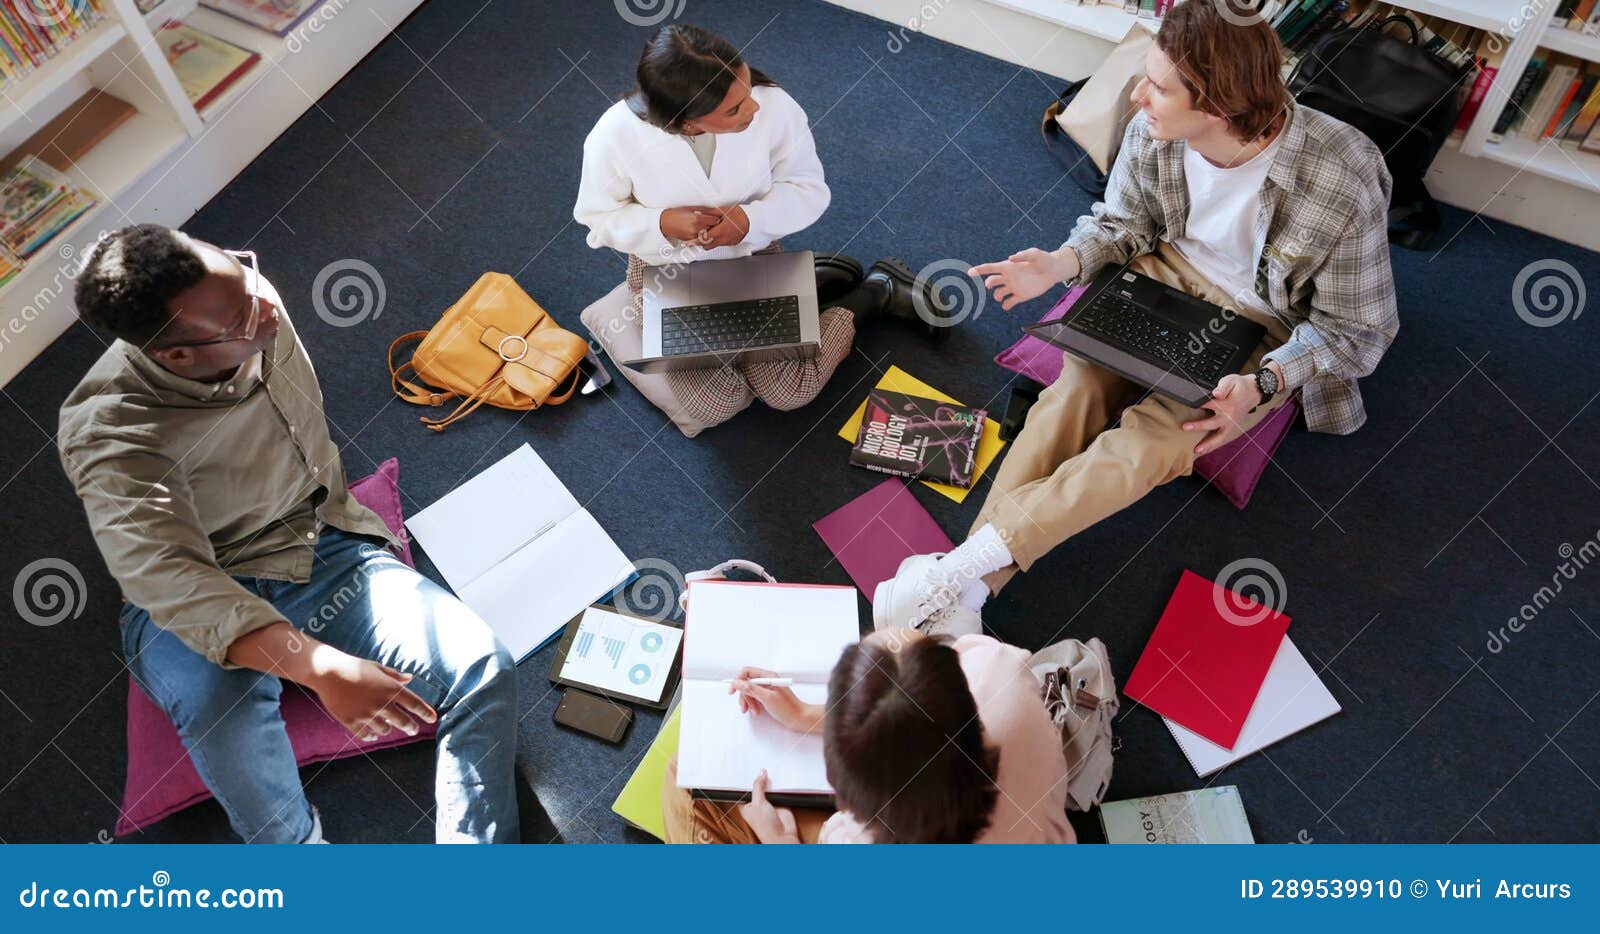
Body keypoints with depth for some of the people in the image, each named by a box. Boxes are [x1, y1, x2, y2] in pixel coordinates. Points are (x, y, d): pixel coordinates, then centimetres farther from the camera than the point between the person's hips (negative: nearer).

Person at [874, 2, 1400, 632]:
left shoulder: (1345, 183, -28)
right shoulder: (1152, 133, -17)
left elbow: (1354, 330, -15)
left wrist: (1261, 384, -31)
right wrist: (1060, 264, -17)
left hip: (1264, 329, -3)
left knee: (1152, 442, -28)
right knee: (1074, 395, -24)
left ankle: (974, 562, -27)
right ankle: (970, 583, -29)